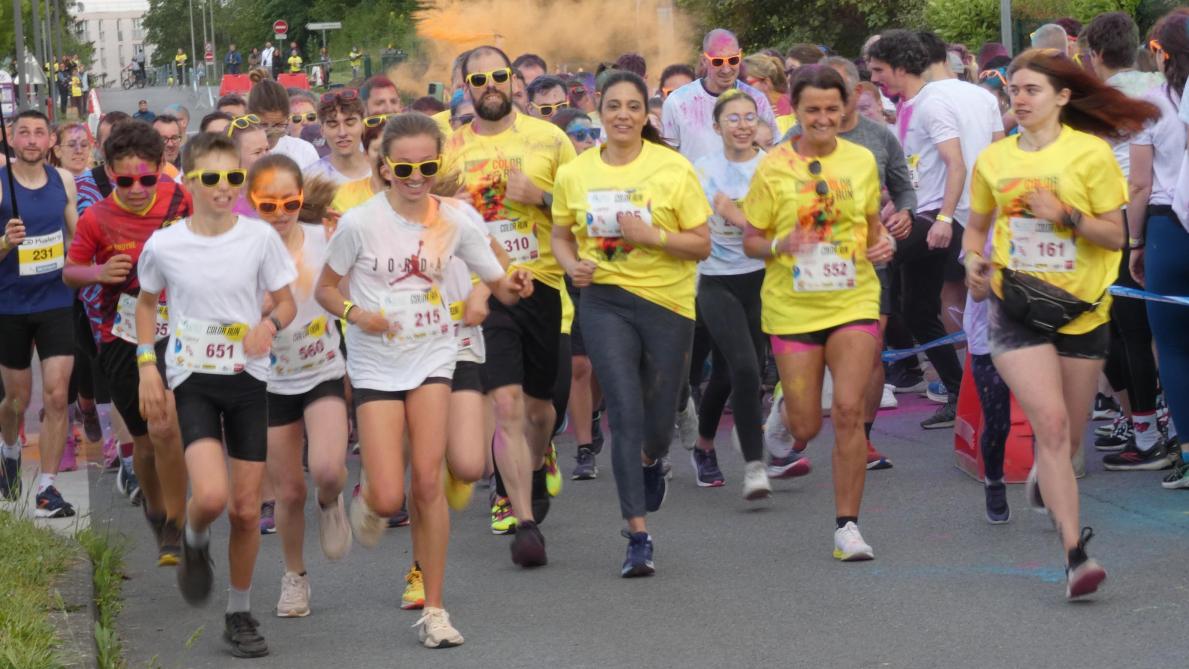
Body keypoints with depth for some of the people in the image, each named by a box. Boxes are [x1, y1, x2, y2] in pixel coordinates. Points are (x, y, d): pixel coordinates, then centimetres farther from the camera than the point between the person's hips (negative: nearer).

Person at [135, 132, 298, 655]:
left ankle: (240, 614, 23)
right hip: (193, 381, -1)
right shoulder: (163, 246, -6)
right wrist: (147, 363, 2)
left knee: (246, 509, 4)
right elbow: (147, 302, 12)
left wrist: (270, 324, -17)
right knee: (211, 494, -22)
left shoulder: (259, 238, -6)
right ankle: (194, 544, 14)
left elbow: (287, 302, 5)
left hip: (248, 380, 1)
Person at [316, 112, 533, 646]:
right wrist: (355, 313, -21)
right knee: (389, 498, -10)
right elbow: (325, 288, -1)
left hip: (432, 356, 1)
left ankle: (433, 610, 1)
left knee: (428, 481, -9)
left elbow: (498, 284, 2)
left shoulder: (456, 220, -5)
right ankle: (368, 500, 31)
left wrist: (514, 287, -21)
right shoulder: (361, 222, -12)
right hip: (376, 365, -1)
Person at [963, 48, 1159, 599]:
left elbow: (1116, 234, -4)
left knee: (1070, 435, 12)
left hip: (1080, 308, 0)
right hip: (1015, 310, 0)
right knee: (1051, 422, -17)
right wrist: (973, 260, -1)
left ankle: (1042, 478, 50)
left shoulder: (1091, 153, -4)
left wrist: (1066, 217, -19)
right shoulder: (993, 159, 5)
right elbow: (976, 226, 20)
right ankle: (1075, 553, -21)